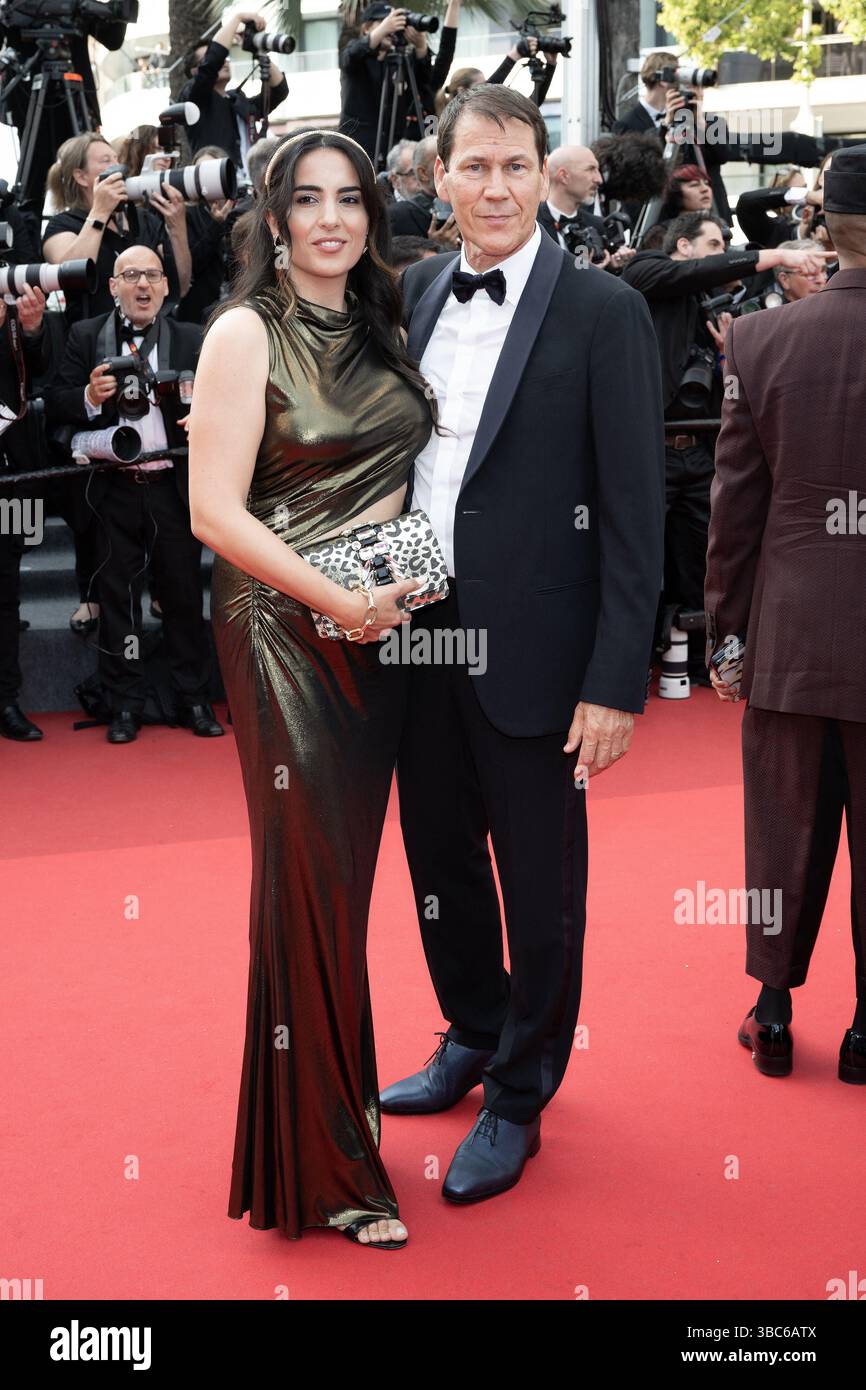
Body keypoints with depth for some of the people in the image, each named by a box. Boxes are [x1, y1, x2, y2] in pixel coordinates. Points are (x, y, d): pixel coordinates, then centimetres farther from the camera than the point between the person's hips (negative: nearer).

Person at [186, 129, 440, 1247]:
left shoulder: (376, 328, 13)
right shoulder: (247, 333, -8)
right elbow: (214, 510, -14)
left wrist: (415, 579, 5)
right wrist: (338, 600, -21)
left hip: (383, 626, 6)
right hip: (285, 631, -6)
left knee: (351, 870, 13)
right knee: (310, 881, -2)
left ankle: (344, 1101, 29)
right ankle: (324, 1168, 10)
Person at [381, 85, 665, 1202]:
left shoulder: (603, 313, -9)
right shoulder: (412, 295, 6)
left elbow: (634, 512, -11)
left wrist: (618, 682, -14)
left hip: (531, 650, -5)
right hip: (420, 635, 5)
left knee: (540, 887, 8)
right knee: (440, 858, 19)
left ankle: (519, 1098, 27)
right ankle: (473, 1037, 42)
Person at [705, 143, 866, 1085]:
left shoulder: (762, 340, -7)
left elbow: (734, 506, -2)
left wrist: (725, 635, 8)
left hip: (790, 636, 2)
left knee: (785, 830, 15)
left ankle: (773, 1012, 28)